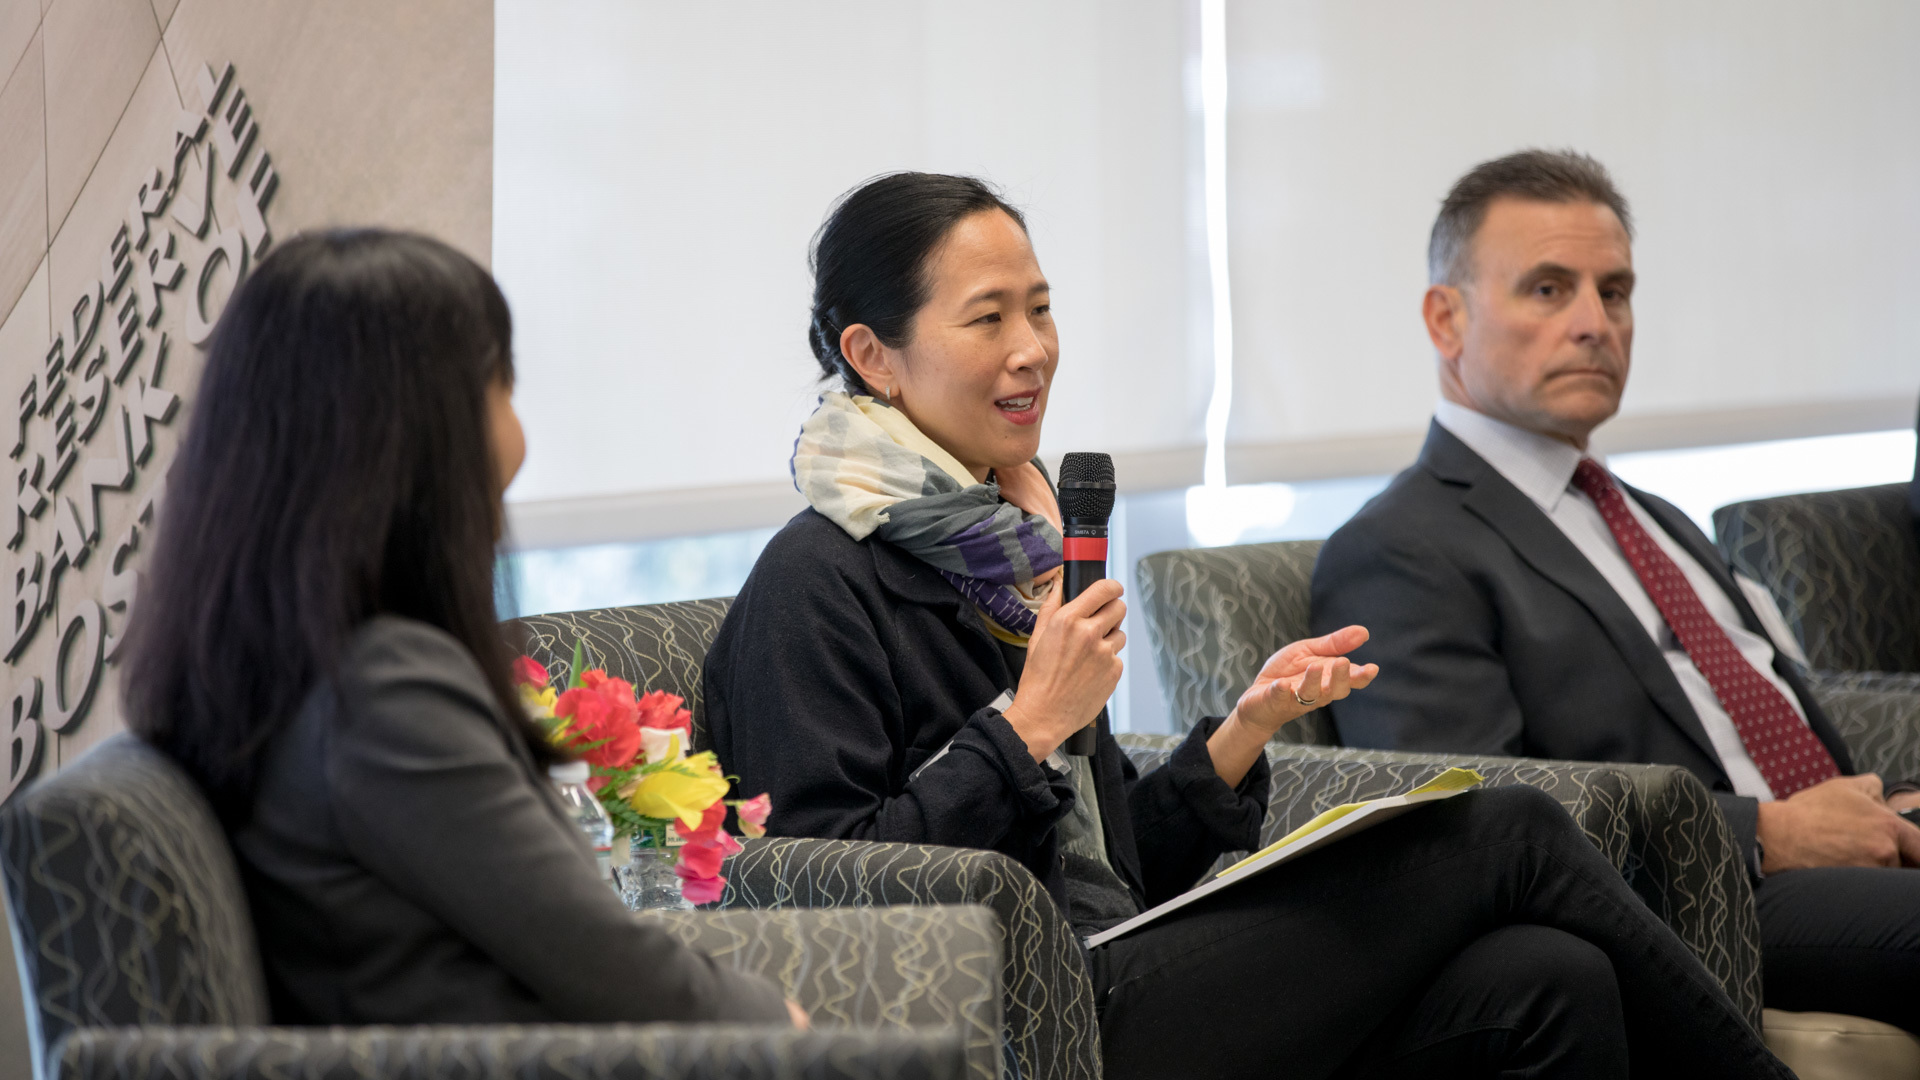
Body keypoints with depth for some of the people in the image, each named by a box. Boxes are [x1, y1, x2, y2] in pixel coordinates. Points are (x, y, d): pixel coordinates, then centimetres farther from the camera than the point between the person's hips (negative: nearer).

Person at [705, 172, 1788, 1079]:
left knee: (1549, 985, -15)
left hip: (1113, 981, 8)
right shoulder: (818, 582, -7)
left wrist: (1244, 728, 6)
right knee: (1511, 834, -10)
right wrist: (1030, 725, -15)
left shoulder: (1011, 543, 20)